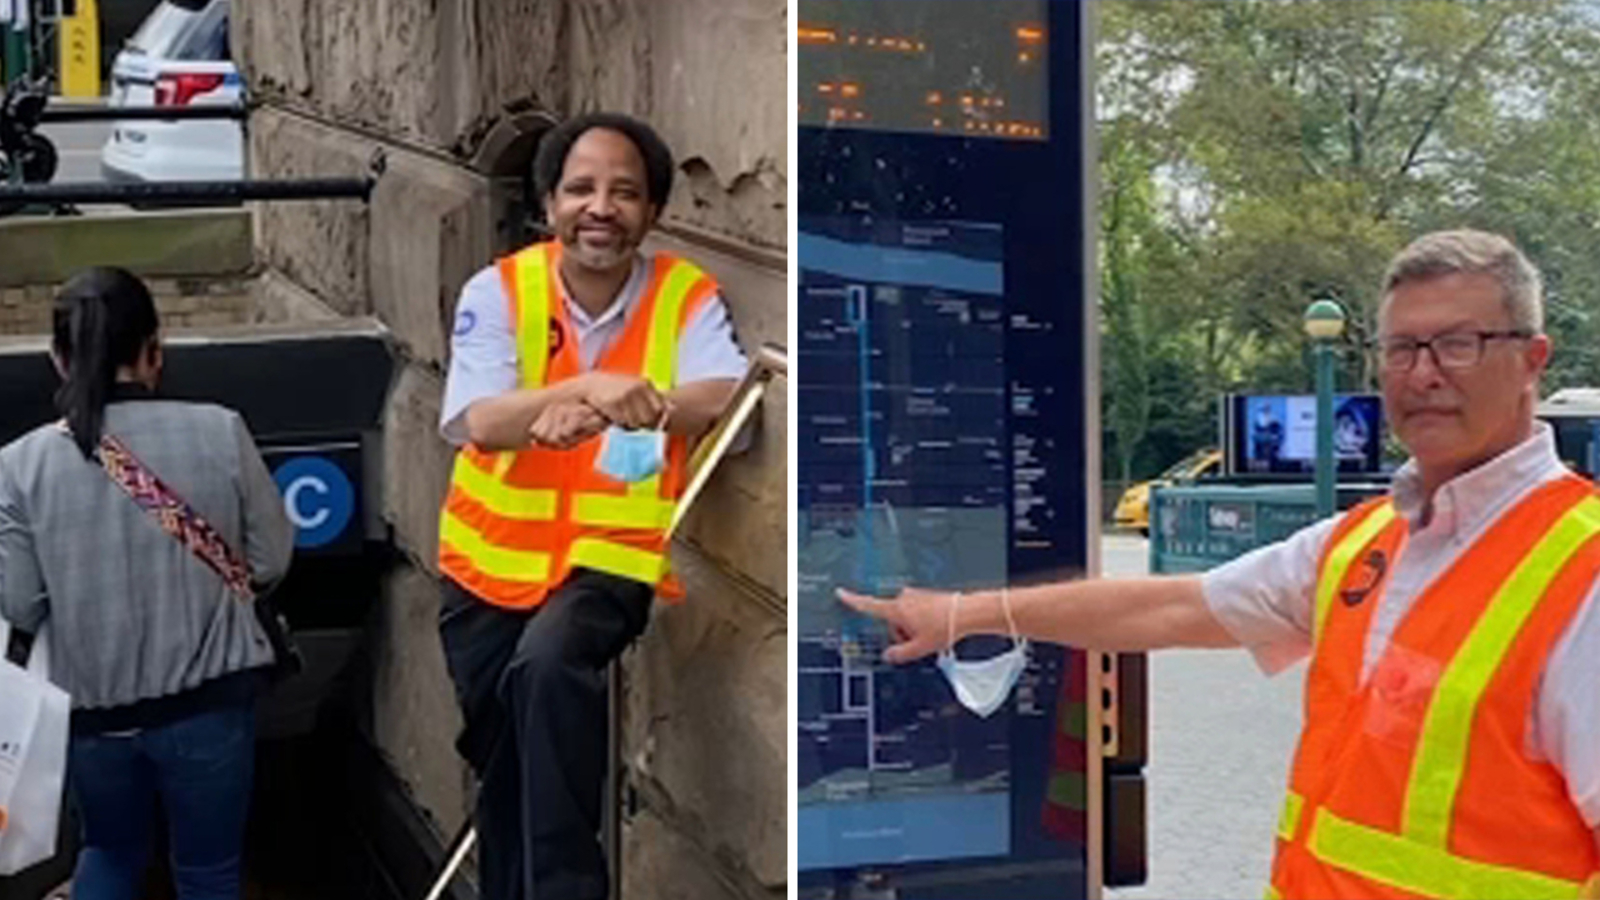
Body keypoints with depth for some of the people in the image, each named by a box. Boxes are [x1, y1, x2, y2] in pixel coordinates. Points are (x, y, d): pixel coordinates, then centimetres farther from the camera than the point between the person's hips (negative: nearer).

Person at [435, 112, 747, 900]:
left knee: (550, 667, -32)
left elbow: (733, 401, -27)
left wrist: (610, 408, -42)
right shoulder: (498, 290, -9)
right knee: (500, 758, 15)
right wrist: (588, 388, -41)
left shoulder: (686, 296, -9)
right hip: (493, 556, 3)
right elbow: (480, 422, -23)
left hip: (611, 552, -2)